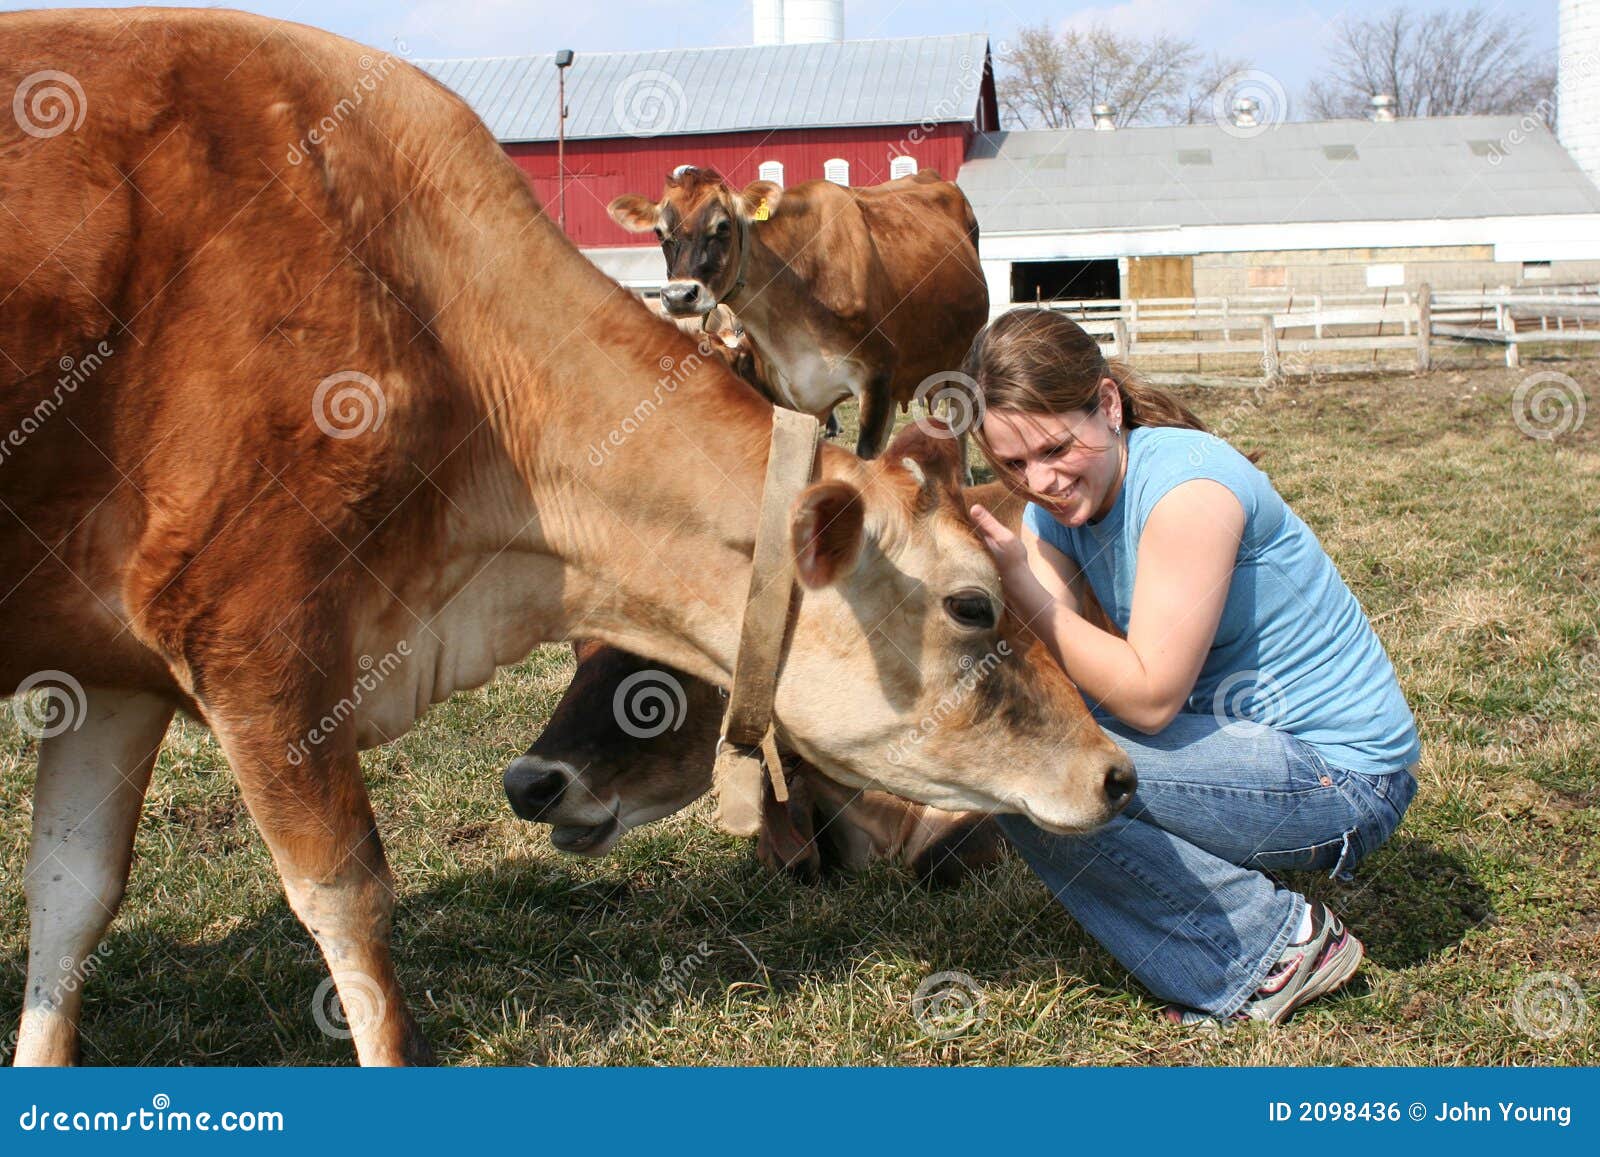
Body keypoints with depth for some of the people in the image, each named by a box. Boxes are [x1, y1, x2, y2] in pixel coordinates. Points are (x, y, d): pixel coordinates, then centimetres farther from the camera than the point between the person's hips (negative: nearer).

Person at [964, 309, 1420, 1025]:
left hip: (1342, 777, -9)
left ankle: (1277, 942, -7)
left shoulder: (1187, 485, -23)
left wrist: (1020, 582, -26)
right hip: (1241, 739, 9)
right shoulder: (1057, 505, 2)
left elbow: (1149, 697, -24)